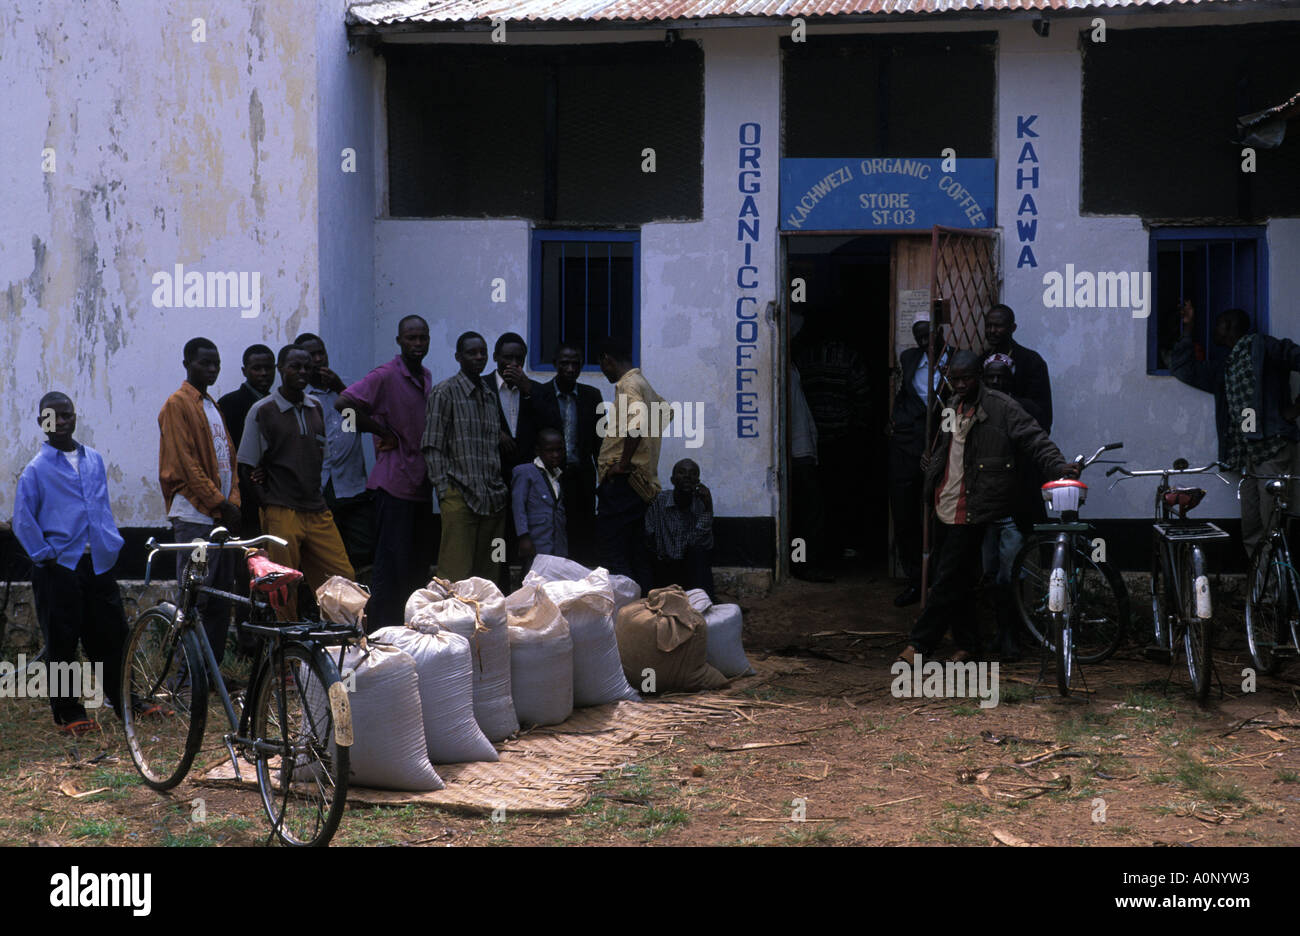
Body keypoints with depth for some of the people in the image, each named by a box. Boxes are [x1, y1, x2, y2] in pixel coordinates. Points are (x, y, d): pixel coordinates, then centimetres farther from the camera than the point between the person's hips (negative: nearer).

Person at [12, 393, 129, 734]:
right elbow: (23, 520, -5)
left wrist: (113, 541, 14)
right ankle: (68, 712, 13)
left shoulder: (95, 459, 11)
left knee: (113, 635, 7)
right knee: (62, 642, 2)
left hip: (98, 563, 4)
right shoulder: (36, 469, -5)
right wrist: (45, 554, -9)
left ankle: (123, 700, 22)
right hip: (60, 568, -4)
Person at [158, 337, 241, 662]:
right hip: (195, 516, -8)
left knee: (220, 601, 7)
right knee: (194, 600, -8)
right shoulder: (177, 404, -4)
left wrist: (234, 502, 3)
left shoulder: (213, 407, 21)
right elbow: (185, 463, -12)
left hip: (221, 517, 8)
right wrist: (220, 503, -13)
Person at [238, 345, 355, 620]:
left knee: (343, 578, 0)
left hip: (317, 512, 5)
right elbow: (248, 468, -1)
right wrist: (268, 502, -8)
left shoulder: (316, 407, 13)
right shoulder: (262, 410, -1)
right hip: (281, 514, -5)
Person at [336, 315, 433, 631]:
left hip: (421, 484, 8)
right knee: (392, 562, -7)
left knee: (419, 562, 11)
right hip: (394, 483, -8)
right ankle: (379, 630, -1)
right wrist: (383, 433, -15)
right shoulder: (386, 376, -10)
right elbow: (344, 403, -22)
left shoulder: (426, 377, 14)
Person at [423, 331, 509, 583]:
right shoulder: (445, 392, 0)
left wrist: (502, 489, 14)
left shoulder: (491, 395, 19)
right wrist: (444, 489, -11)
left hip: (494, 499, 6)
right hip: (460, 496, -6)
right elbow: (432, 447, -4)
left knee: (488, 574, 4)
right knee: (456, 572, -11)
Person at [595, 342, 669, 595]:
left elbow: (636, 422, -28)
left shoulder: (627, 385, -11)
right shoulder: (643, 383, 19)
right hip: (639, 483, 10)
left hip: (621, 480, -10)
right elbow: (666, 412, 36)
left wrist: (623, 463, -21)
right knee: (636, 554, 11)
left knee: (613, 555, -12)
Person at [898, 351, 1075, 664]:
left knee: (949, 580, -6)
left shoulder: (1002, 408, -8)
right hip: (945, 509, 8)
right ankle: (967, 644, 22)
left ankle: (919, 643, 0)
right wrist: (933, 465, 16)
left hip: (971, 513, -8)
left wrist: (1058, 467, -26)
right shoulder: (952, 407, 16)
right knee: (956, 582, 11)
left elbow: (1034, 440, -13)